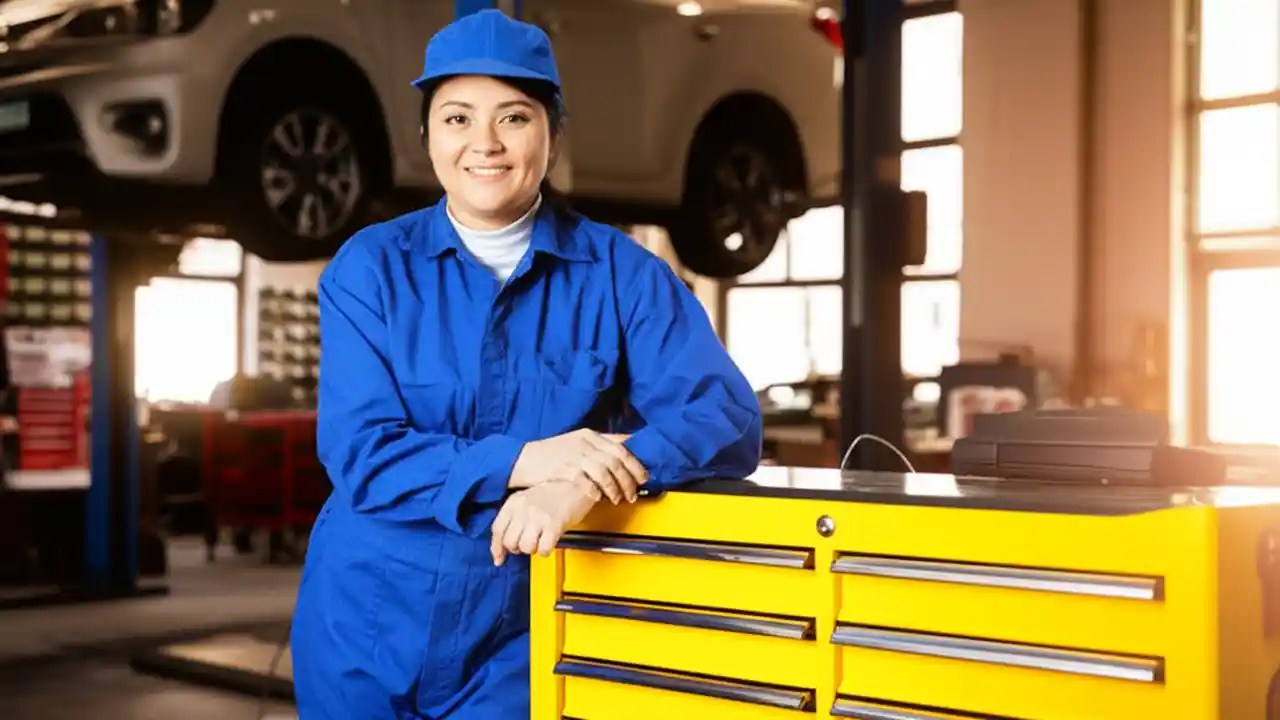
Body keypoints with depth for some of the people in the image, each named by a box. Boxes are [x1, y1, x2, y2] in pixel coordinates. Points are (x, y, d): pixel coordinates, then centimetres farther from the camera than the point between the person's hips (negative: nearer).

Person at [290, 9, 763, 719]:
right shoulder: (369, 267, -4)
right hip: (368, 628, 1)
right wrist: (520, 461, -28)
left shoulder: (619, 271, -4)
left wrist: (583, 483, -32)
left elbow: (727, 418, -15)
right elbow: (358, 452, -12)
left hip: (520, 640, -1)